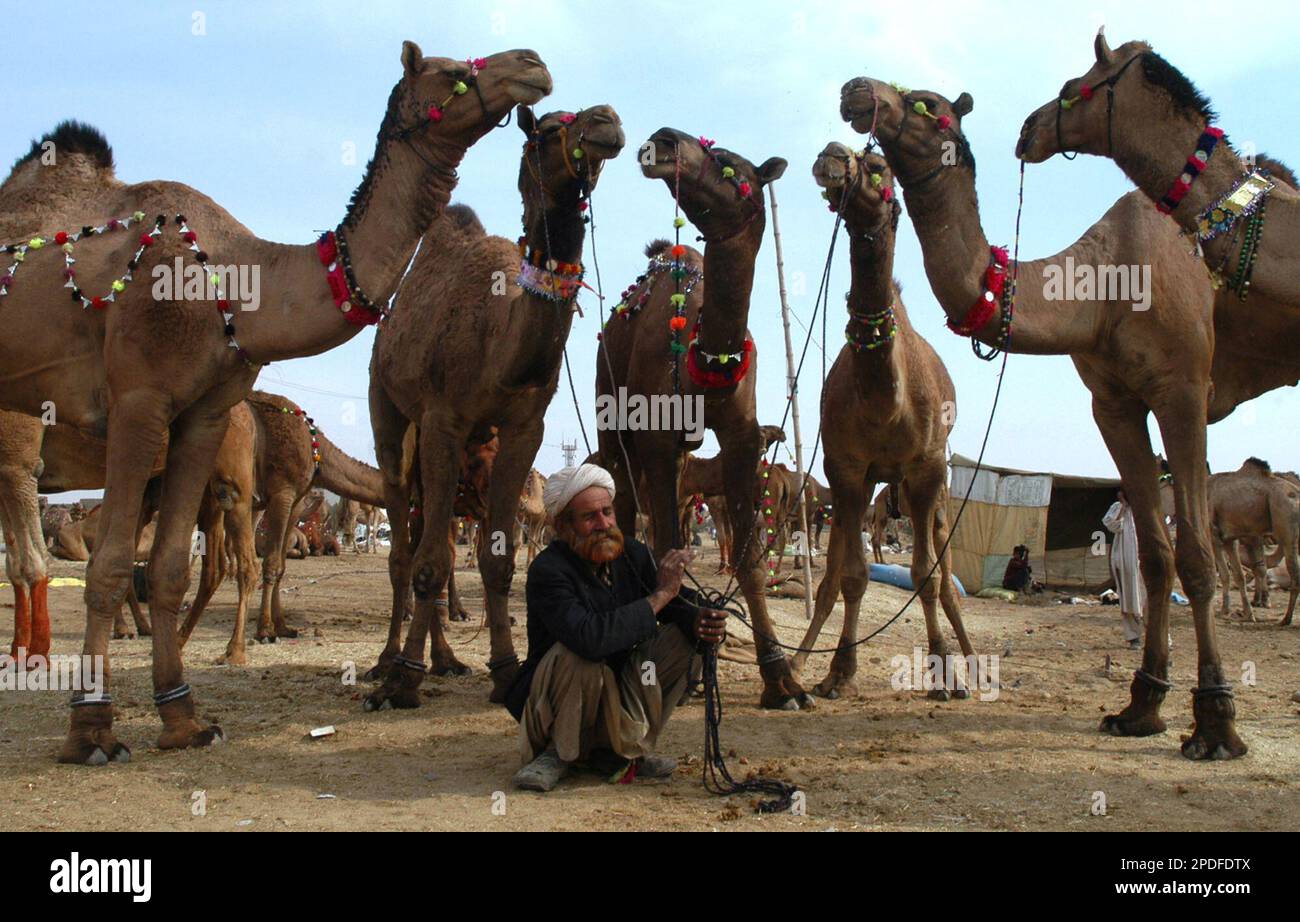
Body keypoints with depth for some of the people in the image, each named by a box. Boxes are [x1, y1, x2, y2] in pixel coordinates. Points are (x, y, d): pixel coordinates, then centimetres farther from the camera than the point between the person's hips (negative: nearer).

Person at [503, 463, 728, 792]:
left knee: (684, 637, -11)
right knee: (576, 655, -36)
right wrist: (660, 595, -32)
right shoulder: (547, 571, -25)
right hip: (549, 700, -6)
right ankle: (558, 752, -10)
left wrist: (700, 620, -21)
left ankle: (630, 747, -3)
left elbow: (681, 607, 5)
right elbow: (590, 638, -40)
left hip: (617, 698, 6)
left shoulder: (633, 553, -4)